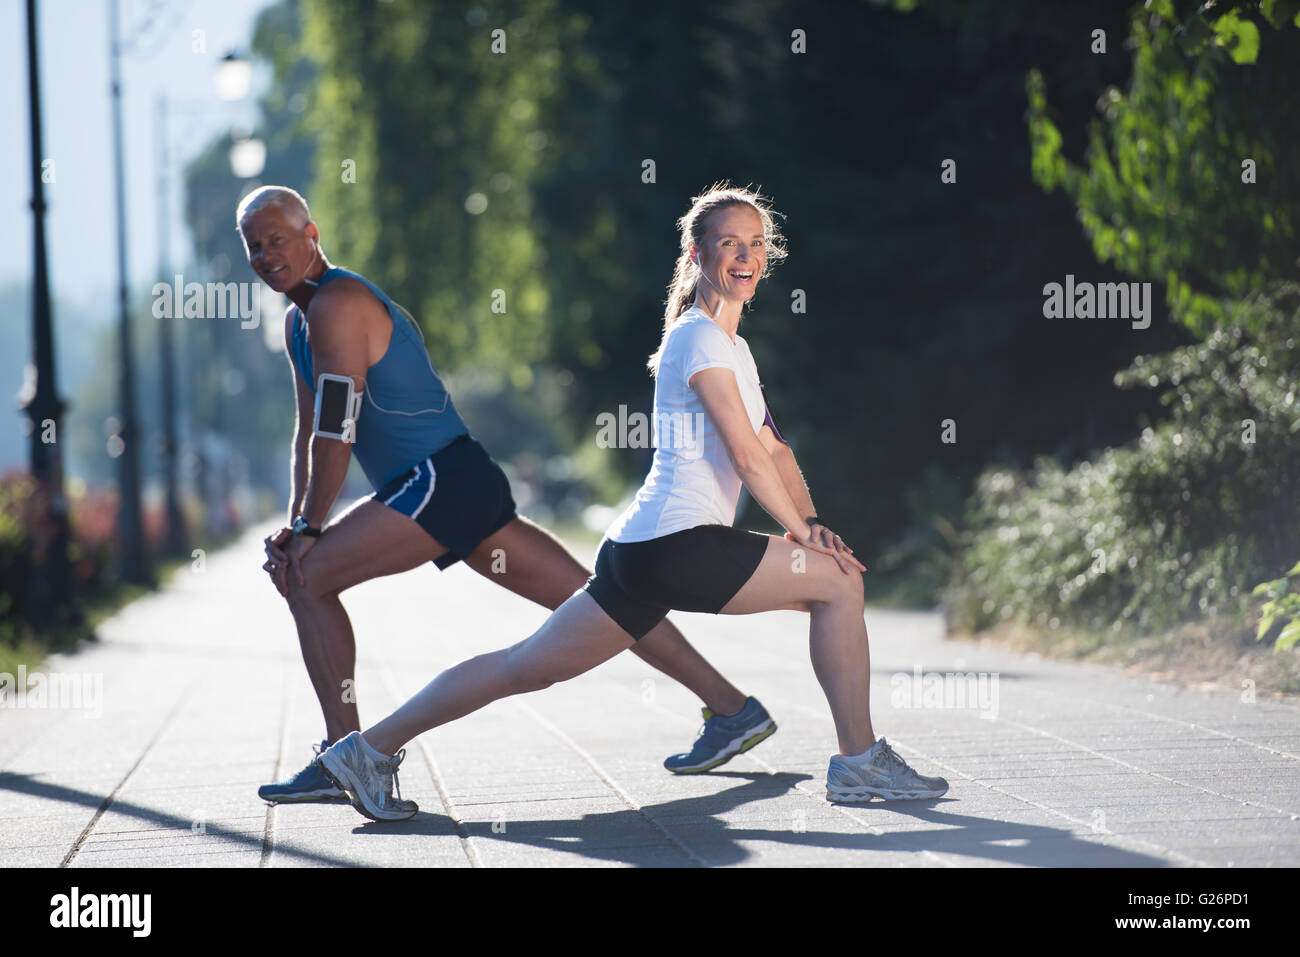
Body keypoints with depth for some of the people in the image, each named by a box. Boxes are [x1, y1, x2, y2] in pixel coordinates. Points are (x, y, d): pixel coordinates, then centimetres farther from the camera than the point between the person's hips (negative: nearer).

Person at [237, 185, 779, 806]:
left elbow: (337, 431, -15)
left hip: (441, 479, -10)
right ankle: (732, 708, 10)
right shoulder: (300, 318, 21)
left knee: (305, 579, -11)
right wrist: (295, 523, 11)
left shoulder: (337, 304, -10)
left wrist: (308, 531, -12)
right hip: (468, 487, 10)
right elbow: (310, 431, 23)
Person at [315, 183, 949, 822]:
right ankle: (859, 763, 2)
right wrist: (803, 533, -7)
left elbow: (772, 449, 20)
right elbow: (746, 456, -13)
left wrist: (812, 522, 5)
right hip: (680, 543, -10)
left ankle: (371, 749, 9)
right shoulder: (700, 338, -9)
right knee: (838, 581, -4)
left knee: (528, 665, 9)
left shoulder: (731, 345, 23)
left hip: (639, 549, 10)